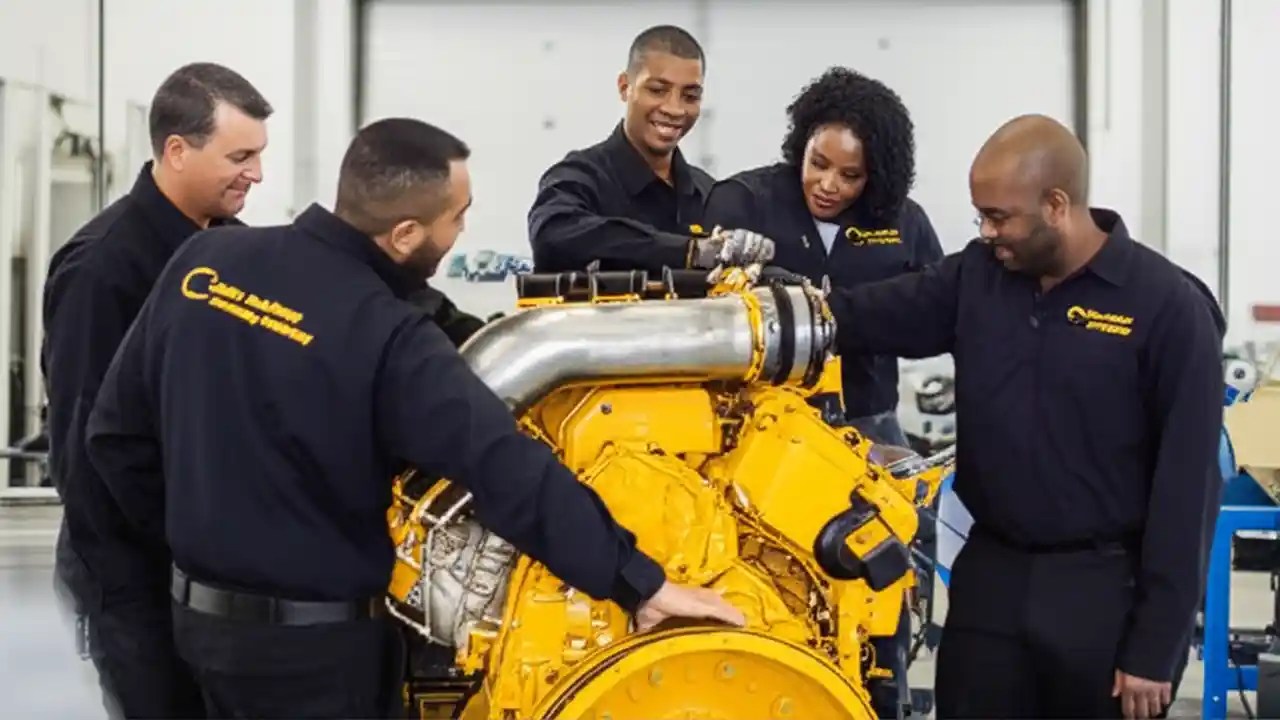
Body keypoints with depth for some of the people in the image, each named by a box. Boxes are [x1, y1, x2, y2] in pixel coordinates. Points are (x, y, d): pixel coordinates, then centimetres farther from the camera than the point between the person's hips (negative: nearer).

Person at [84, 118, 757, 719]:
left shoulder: (203, 261, -4)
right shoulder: (385, 337, -23)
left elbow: (117, 429, 4)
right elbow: (510, 472, -27)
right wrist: (640, 581, -23)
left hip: (200, 612, 6)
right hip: (311, 640, -6)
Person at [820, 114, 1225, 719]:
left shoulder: (1167, 306, -11)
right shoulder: (976, 276, 4)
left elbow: (1187, 485, -11)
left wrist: (1155, 646, -12)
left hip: (1106, 591, -4)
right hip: (989, 577, 4)